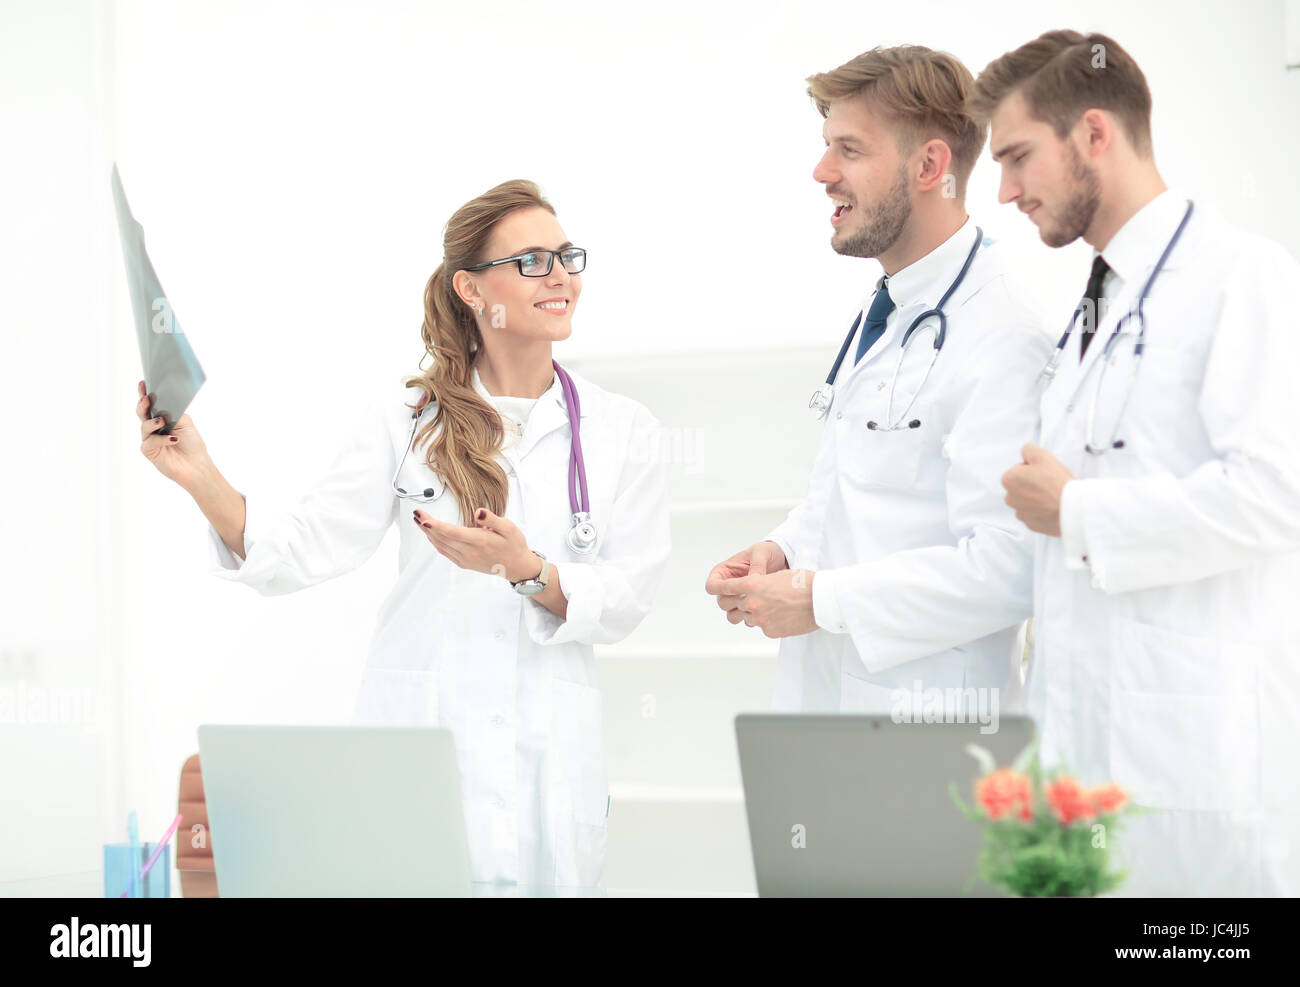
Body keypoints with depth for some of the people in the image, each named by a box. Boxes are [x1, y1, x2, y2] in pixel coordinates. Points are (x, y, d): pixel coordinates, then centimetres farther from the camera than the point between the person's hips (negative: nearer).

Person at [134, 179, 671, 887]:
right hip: (418, 726, -1)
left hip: (550, 749, 1)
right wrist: (200, 478, -17)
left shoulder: (623, 430, 5)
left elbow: (625, 602, 0)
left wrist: (528, 570, -18)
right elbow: (303, 552, -3)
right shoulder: (409, 419, 3)